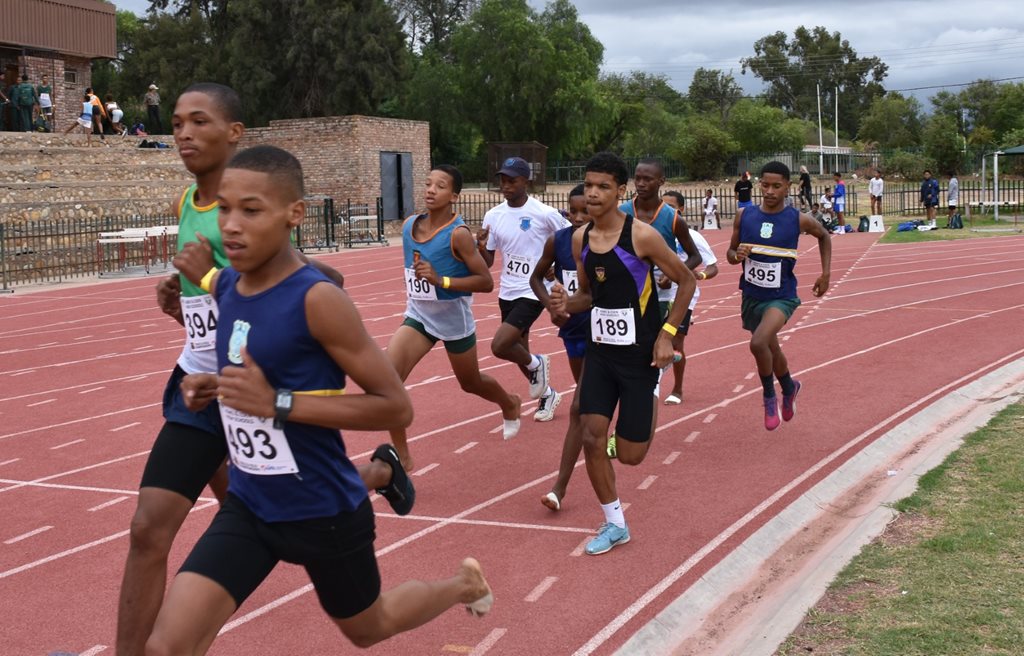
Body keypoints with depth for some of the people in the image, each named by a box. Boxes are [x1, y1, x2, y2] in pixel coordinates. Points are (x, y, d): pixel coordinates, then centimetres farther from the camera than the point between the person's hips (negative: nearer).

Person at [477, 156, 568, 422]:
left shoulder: (544, 214, -13)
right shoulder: (493, 216, 1)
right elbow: (487, 263, 4)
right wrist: (481, 247, -16)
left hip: (532, 292, -6)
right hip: (507, 293, 6)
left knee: (499, 346, -20)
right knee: (519, 353, 16)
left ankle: (536, 365, 10)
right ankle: (547, 394, 40)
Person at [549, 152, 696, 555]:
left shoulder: (641, 236, -16)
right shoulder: (580, 239, 1)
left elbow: (686, 282, -6)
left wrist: (667, 333, -13)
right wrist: (566, 304, -8)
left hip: (639, 354, -5)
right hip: (600, 351, 5)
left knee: (629, 454, 0)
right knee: (592, 438, -4)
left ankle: (652, 400, 33)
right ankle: (614, 524, 13)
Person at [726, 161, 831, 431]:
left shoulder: (798, 220, -9)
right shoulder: (744, 216, -4)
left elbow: (824, 236, 12)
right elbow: (730, 253, 7)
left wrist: (826, 273, 8)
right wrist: (737, 256, -17)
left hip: (781, 297, -4)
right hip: (751, 297, 4)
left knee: (758, 343, -28)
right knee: (771, 350, 20)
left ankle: (770, 397, -3)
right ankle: (789, 388, 51)